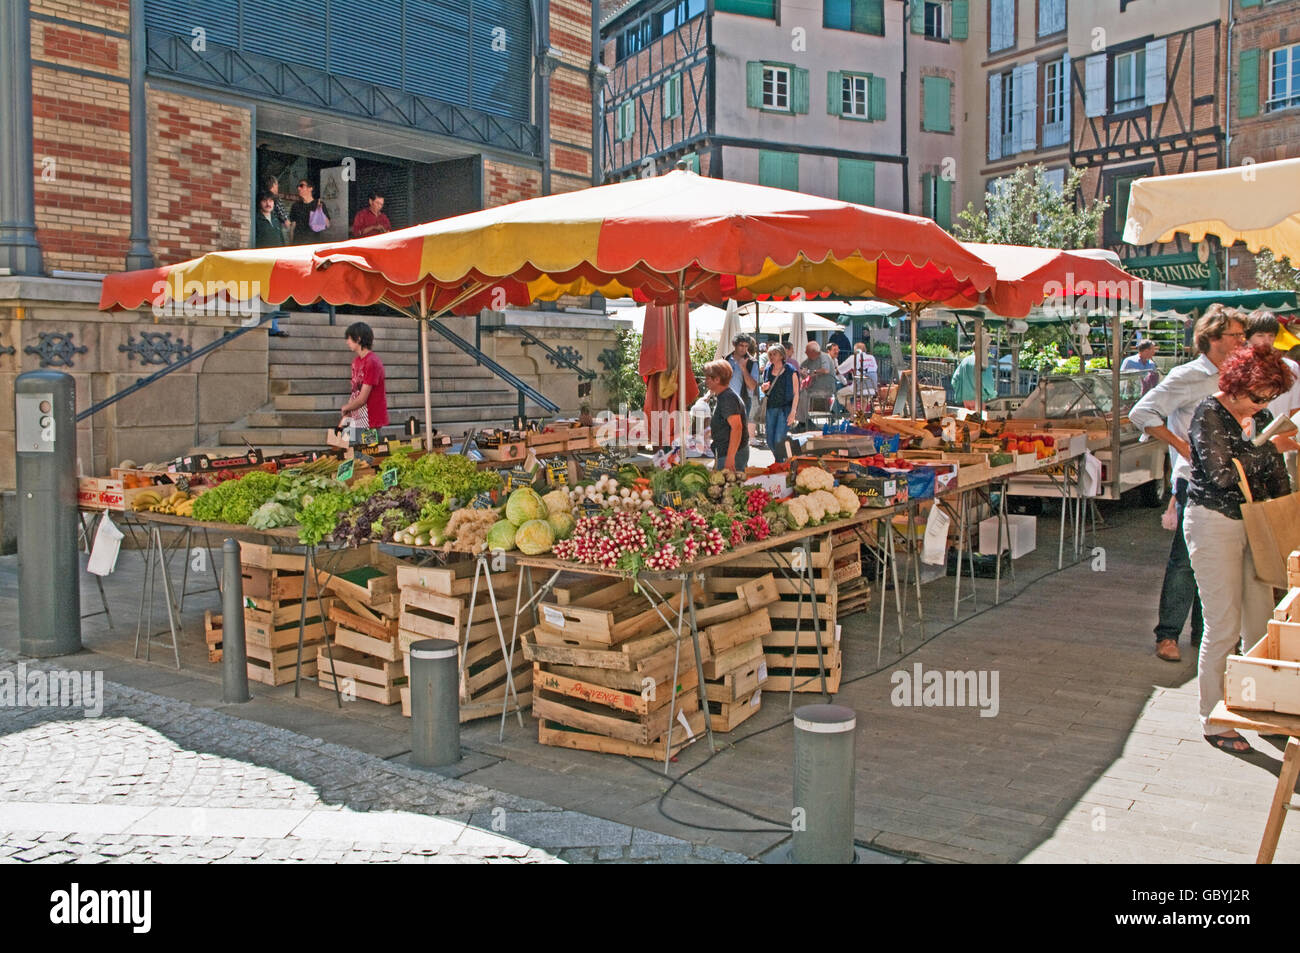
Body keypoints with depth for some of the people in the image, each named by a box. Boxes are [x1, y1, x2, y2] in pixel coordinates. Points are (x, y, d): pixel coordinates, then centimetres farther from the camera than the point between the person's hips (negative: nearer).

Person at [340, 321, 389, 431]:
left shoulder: (372, 362, -16)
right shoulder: (356, 361, 12)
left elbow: (362, 399, -17)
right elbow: (354, 393, 14)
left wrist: (346, 408, 0)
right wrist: (345, 417, 7)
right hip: (357, 417, 8)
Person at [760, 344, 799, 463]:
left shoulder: (790, 371, -4)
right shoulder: (767, 370, 9)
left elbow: (796, 393, -5)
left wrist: (793, 412, -13)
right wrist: (764, 388, -3)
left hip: (785, 408, -5)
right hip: (770, 408, 5)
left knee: (779, 439, -15)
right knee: (770, 441, 4)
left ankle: (780, 463, 2)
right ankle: (779, 460, 27)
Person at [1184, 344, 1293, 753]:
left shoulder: (1259, 416, 9)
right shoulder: (1209, 414, -13)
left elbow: (1276, 474, 15)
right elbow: (1222, 474, -22)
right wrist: (1267, 446, -13)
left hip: (1253, 524, 7)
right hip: (1213, 524, -7)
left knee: (1261, 622, 9)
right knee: (1224, 628, -3)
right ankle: (1213, 721, 9)